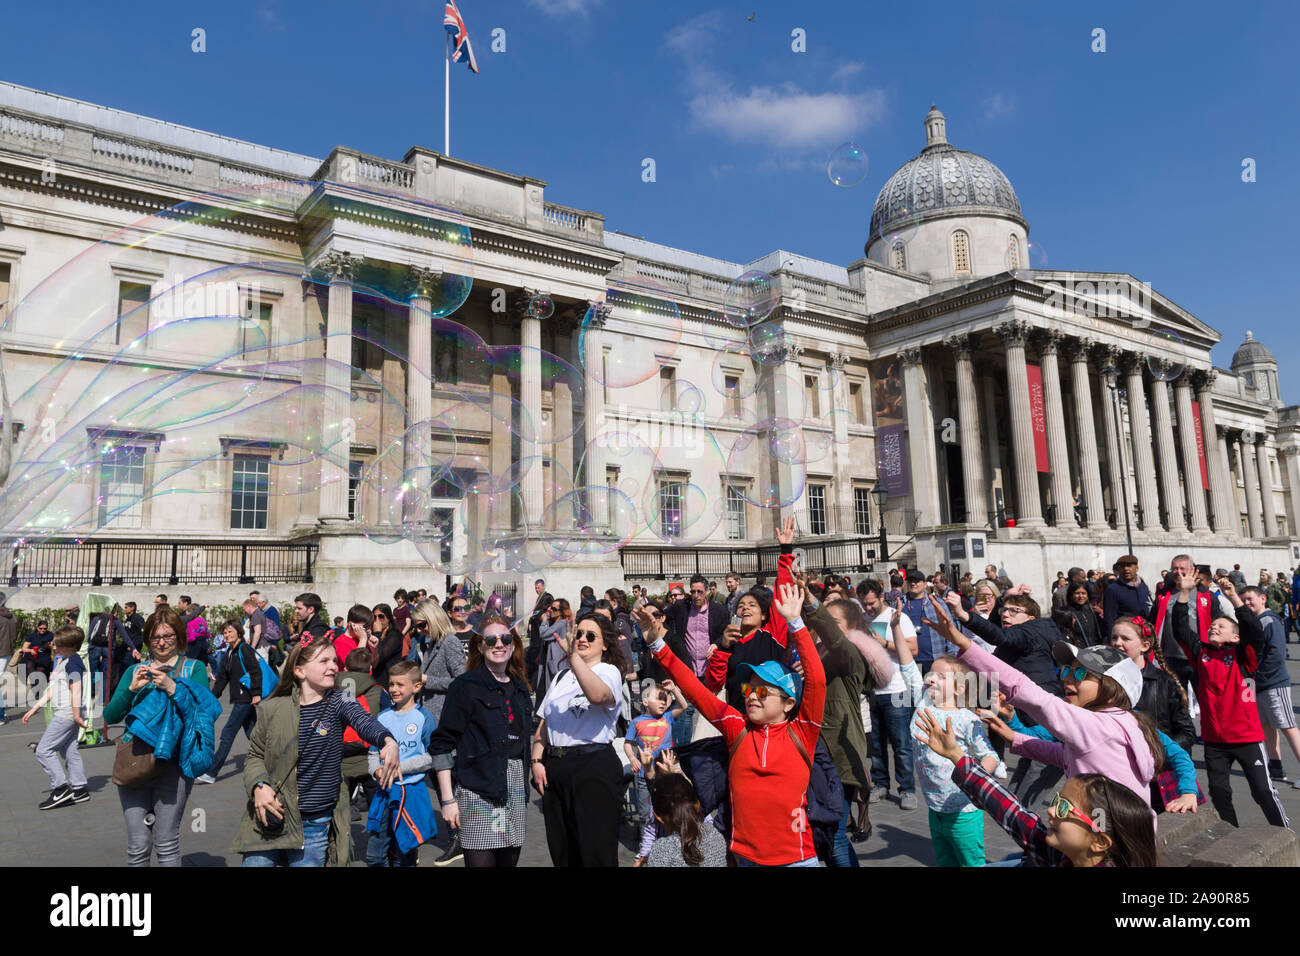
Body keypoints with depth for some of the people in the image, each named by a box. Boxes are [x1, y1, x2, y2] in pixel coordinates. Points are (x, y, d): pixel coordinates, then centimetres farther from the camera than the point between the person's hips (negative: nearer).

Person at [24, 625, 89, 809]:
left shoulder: (72, 663, -16)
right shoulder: (62, 661, 17)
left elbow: (76, 691, -20)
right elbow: (52, 689, 21)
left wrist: (76, 716, -22)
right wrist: (35, 708, 19)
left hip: (66, 715, -10)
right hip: (64, 714, 10)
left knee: (44, 750, -6)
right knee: (69, 751, 12)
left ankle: (61, 789, -3)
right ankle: (80, 789, 17)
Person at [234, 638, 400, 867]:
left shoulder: (339, 702, -7)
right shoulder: (273, 708, -3)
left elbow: (364, 721, -27)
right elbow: (254, 755, 9)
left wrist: (388, 742, -48)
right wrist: (259, 786, -11)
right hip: (269, 817, 1)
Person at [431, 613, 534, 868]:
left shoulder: (520, 688, 13)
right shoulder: (465, 686, -4)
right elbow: (442, 744, -7)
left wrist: (524, 788, 15)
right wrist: (447, 799, -12)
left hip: (515, 789, 6)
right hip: (477, 790, -5)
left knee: (510, 859, 6)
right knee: (481, 861, -8)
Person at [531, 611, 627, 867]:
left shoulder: (609, 671, -2)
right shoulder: (562, 676, 20)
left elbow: (598, 695, -28)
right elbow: (544, 723, 19)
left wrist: (574, 655, -31)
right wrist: (537, 760, 6)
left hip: (594, 767, -7)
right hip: (555, 767, 7)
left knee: (596, 853, -4)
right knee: (561, 851, 14)